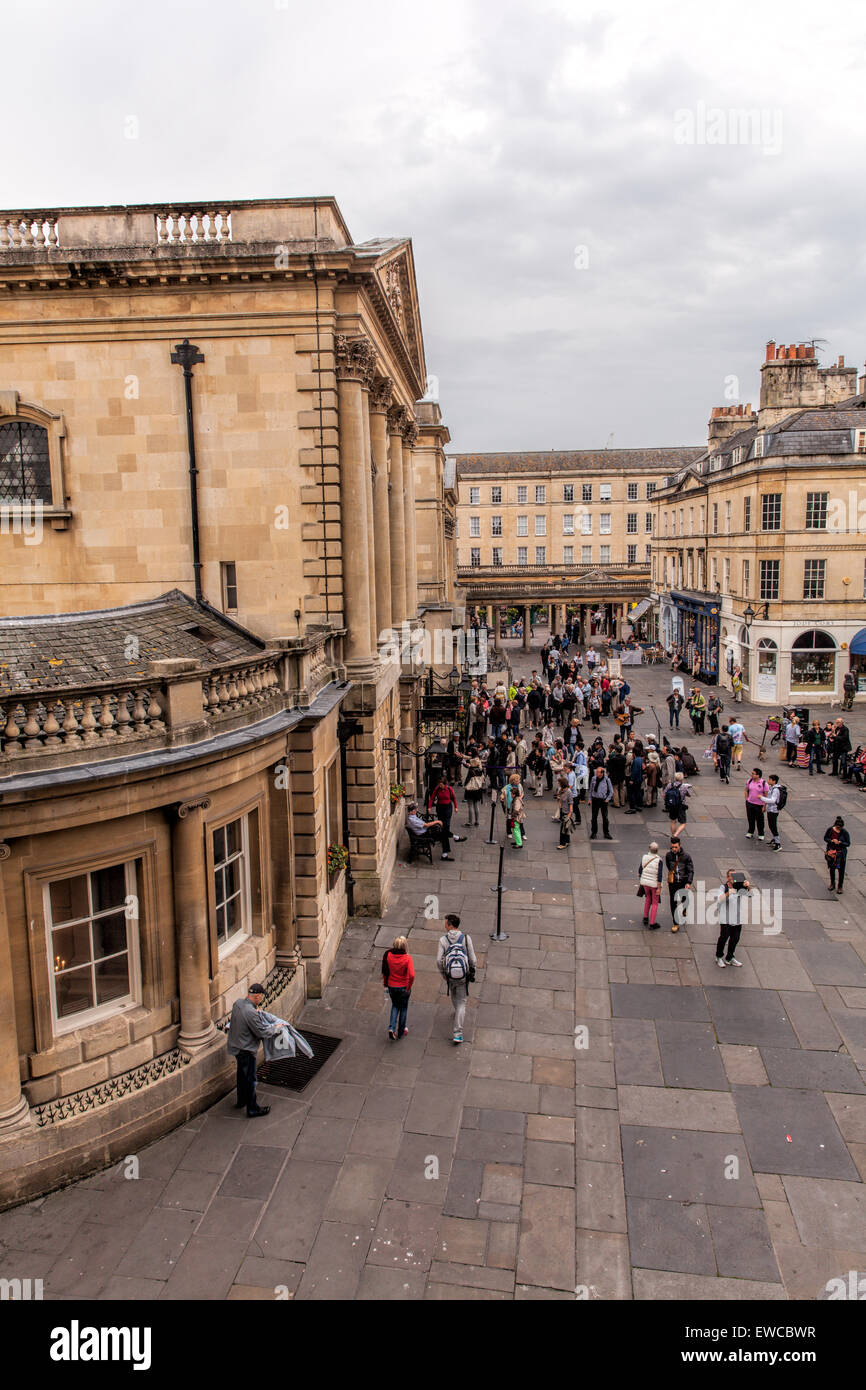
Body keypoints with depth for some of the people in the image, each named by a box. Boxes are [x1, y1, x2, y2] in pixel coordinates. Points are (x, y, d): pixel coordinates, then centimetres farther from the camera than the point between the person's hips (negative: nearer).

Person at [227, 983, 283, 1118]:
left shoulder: (238, 1003, -7)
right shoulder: (251, 1013, -33)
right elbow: (262, 1032, -23)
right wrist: (276, 1028, -8)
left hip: (235, 1045, 9)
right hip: (246, 1050, -9)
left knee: (242, 1074, 27)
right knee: (250, 1079, 8)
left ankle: (241, 1101, 45)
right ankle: (252, 1109, 22)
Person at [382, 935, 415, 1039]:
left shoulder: (388, 955, -13)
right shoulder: (407, 958, -21)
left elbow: (384, 971, -3)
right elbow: (412, 975, -26)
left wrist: (385, 983, 12)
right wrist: (409, 988, -12)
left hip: (391, 986, 2)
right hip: (403, 987, -2)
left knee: (395, 1006, 26)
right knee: (403, 1008, 20)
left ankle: (392, 1028, 9)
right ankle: (401, 1032, 32)